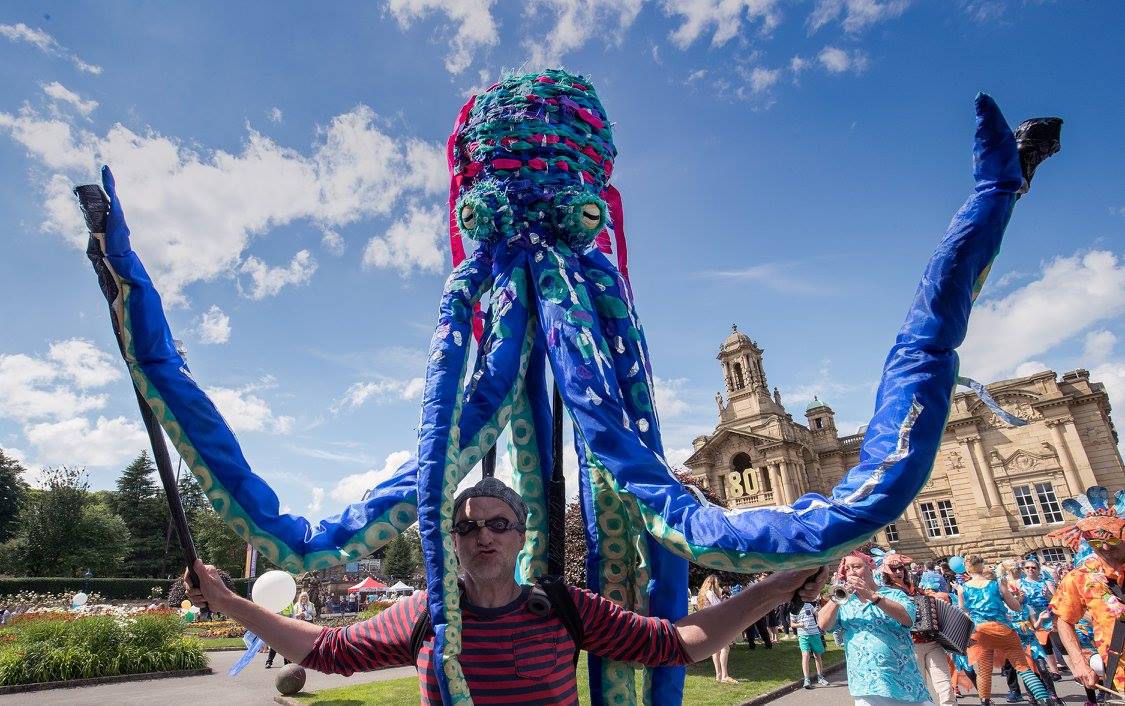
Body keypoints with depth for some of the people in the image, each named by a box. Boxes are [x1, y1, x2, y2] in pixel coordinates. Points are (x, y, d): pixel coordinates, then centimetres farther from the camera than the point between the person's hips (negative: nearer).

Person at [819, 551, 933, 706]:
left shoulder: (894, 594, 4)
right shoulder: (844, 603, 8)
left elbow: (907, 618, -16)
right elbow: (823, 625, -5)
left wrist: (872, 595, -26)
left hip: (904, 681, -1)